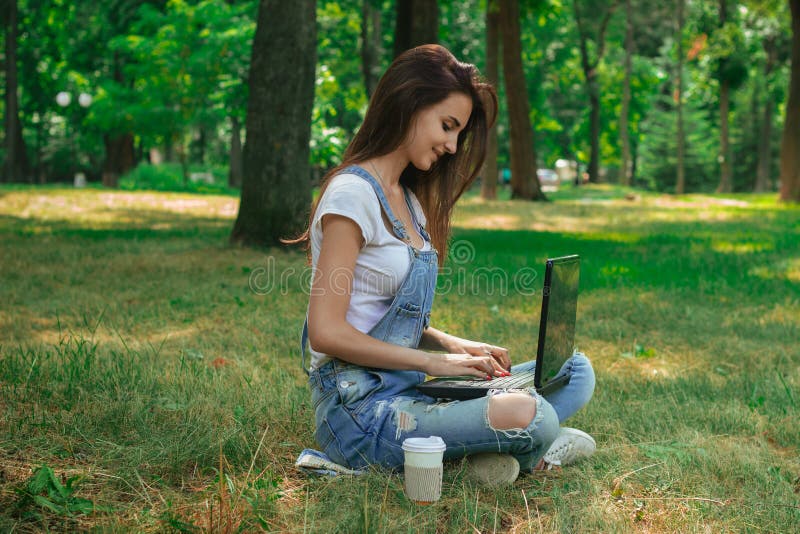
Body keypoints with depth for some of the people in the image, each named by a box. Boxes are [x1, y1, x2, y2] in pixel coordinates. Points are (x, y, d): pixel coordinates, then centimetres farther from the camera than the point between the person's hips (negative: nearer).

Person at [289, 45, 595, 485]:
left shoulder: (409, 199, 16)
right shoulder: (352, 193, -13)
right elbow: (325, 331, -18)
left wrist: (452, 344, 2)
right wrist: (432, 361, -15)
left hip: (405, 388, 9)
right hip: (357, 407, -9)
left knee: (576, 371, 3)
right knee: (530, 416, -31)